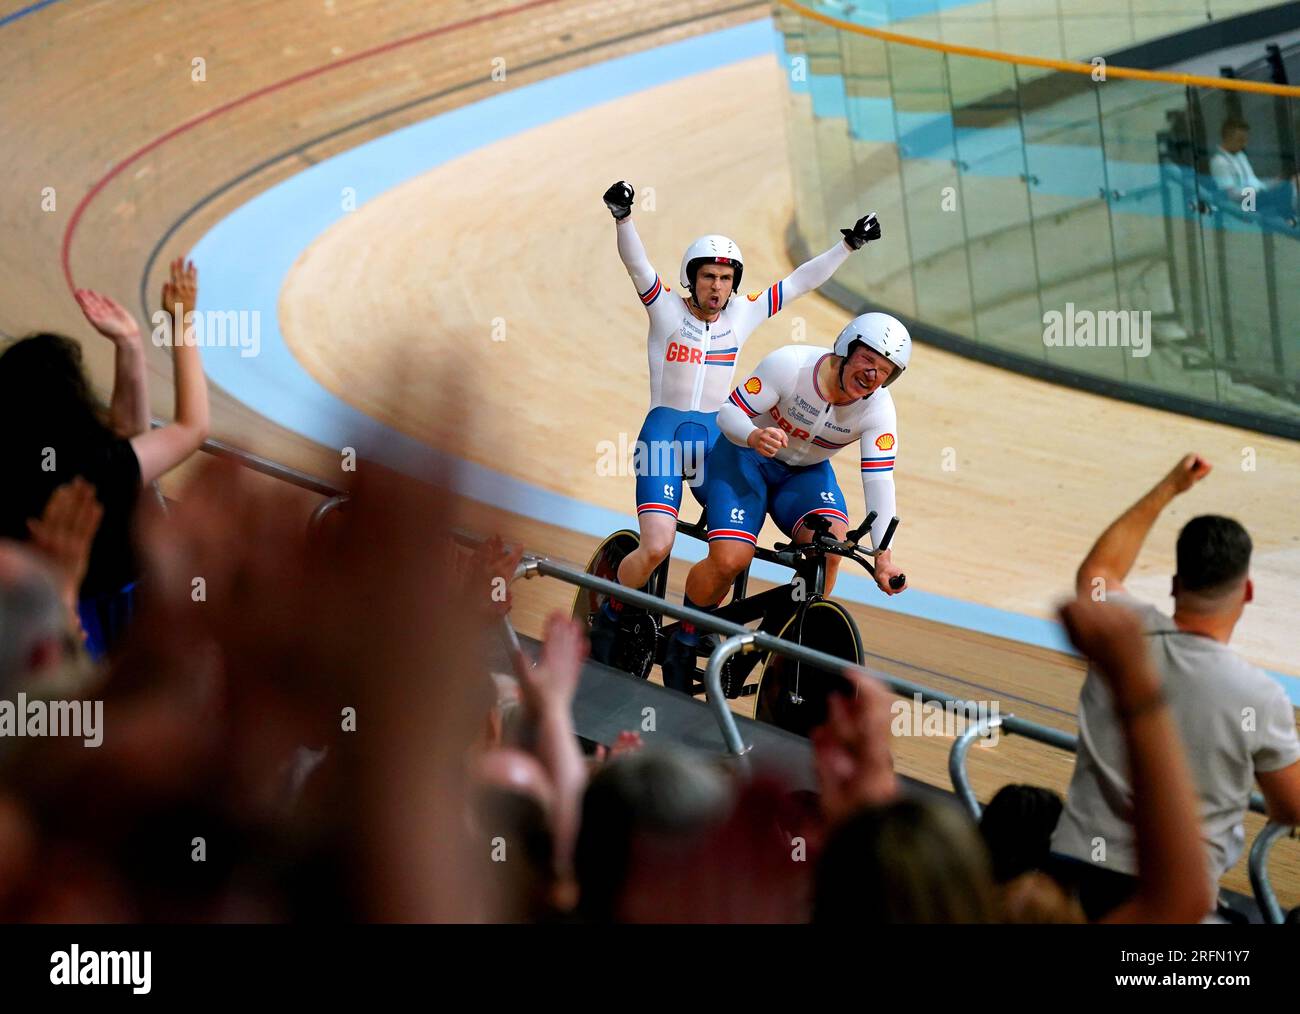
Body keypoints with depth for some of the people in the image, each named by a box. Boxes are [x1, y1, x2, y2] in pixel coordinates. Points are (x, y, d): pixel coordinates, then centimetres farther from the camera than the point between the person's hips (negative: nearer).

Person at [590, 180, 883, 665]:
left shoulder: (743, 315, 7)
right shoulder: (666, 309, -3)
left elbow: (799, 282, 9)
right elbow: (636, 264, -18)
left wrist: (848, 246, 3)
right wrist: (622, 217, -35)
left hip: (716, 438, 4)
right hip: (664, 435, -4)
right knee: (656, 547, -20)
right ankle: (609, 620, 4)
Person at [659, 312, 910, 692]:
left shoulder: (878, 410, -19)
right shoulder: (791, 364, -27)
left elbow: (879, 480, -23)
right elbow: (729, 412, -22)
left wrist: (883, 556, -32)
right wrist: (754, 436, -46)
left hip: (807, 473, 3)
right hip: (746, 457, -3)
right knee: (729, 559, -25)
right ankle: (683, 643, 1)